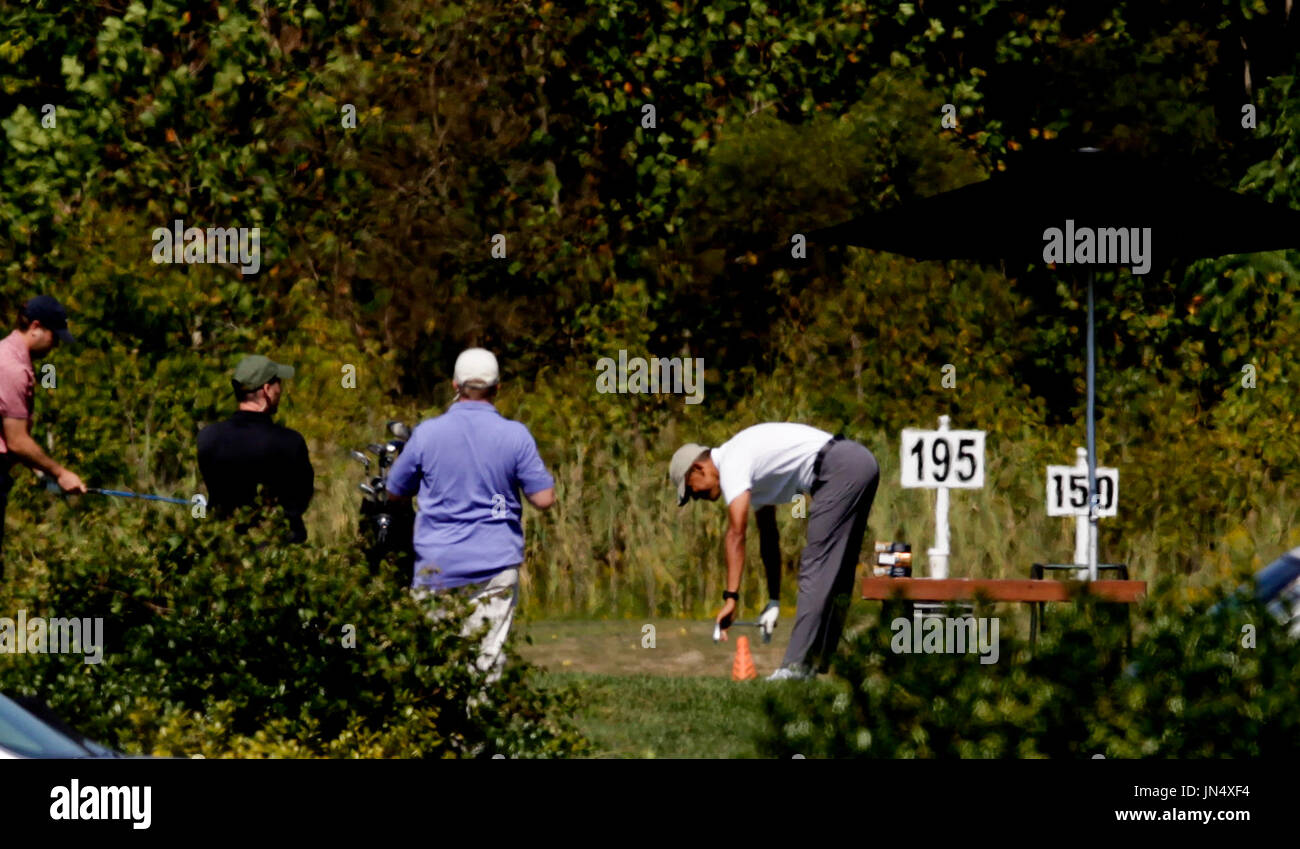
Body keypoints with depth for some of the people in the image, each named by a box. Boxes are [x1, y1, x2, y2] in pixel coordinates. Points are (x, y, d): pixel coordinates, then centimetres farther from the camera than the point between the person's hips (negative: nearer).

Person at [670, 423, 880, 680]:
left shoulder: (732, 466, -6)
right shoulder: (751, 467, 24)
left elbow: (736, 534, -16)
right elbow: (769, 536, 29)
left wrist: (731, 597, -18)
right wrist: (773, 600, 28)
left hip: (841, 469, -10)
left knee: (815, 568, -10)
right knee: (837, 570, 15)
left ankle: (798, 665, -12)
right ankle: (824, 660, 18)